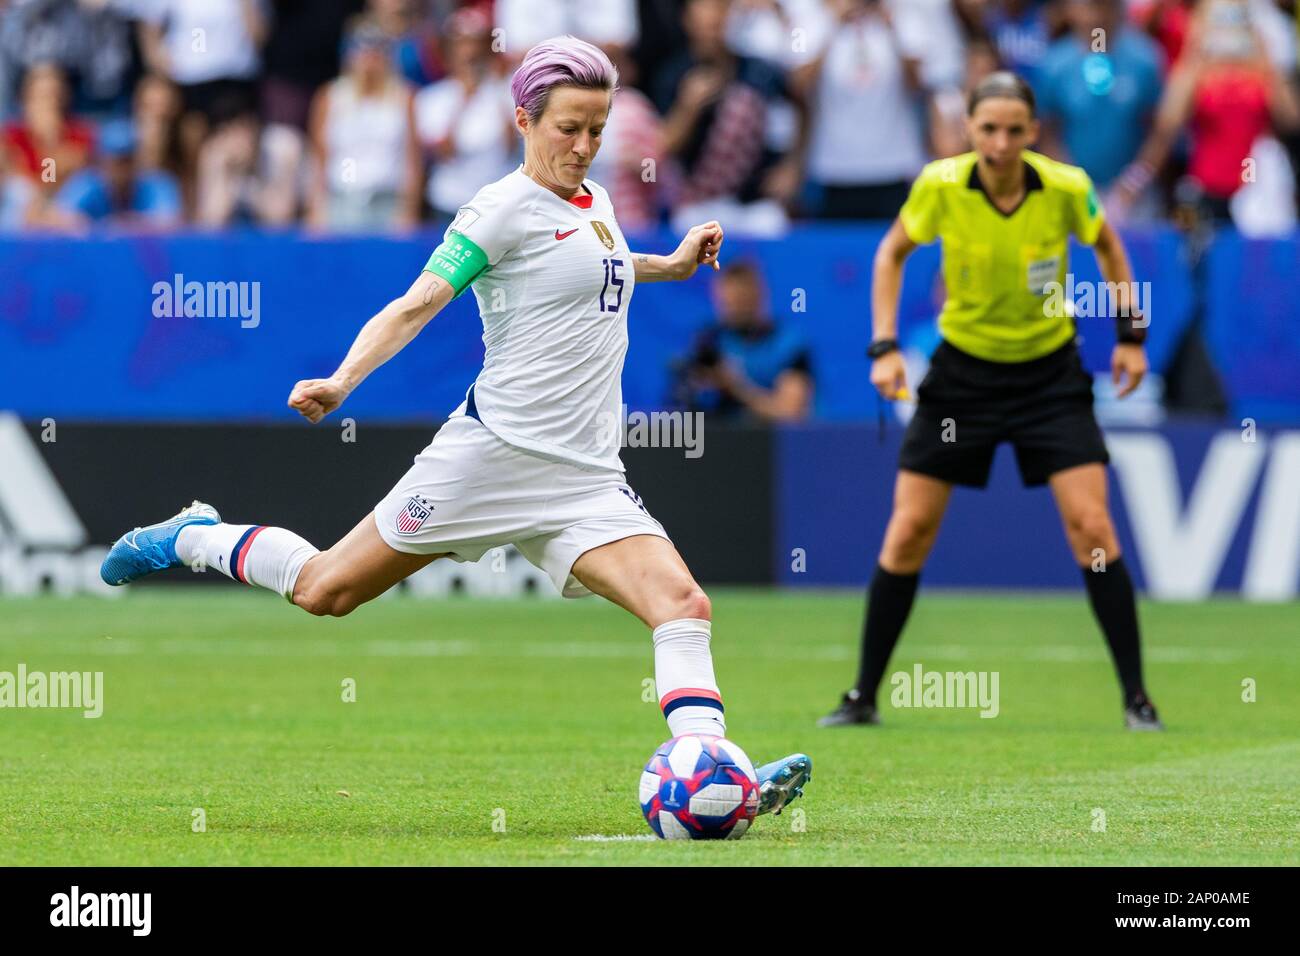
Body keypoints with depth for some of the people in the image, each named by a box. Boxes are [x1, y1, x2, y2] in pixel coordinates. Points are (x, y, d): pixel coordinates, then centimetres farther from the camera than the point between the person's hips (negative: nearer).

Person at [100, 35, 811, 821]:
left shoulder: (594, 200, 15)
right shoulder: (505, 208, -9)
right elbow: (418, 304, -17)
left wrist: (667, 266, 31)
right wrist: (342, 381, -30)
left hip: (585, 478, 6)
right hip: (496, 452, -6)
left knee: (682, 604, -16)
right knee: (326, 590, 4)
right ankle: (189, 540, 31)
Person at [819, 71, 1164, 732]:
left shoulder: (1065, 188, -17)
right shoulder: (940, 186, -17)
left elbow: (1106, 245, 6)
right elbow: (891, 253, 2)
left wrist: (1130, 333, 2)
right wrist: (884, 347, -7)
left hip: (1050, 373, -1)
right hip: (963, 370, 1)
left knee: (1092, 529, -12)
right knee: (907, 533, -1)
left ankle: (1136, 698, -3)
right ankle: (863, 696, 11)